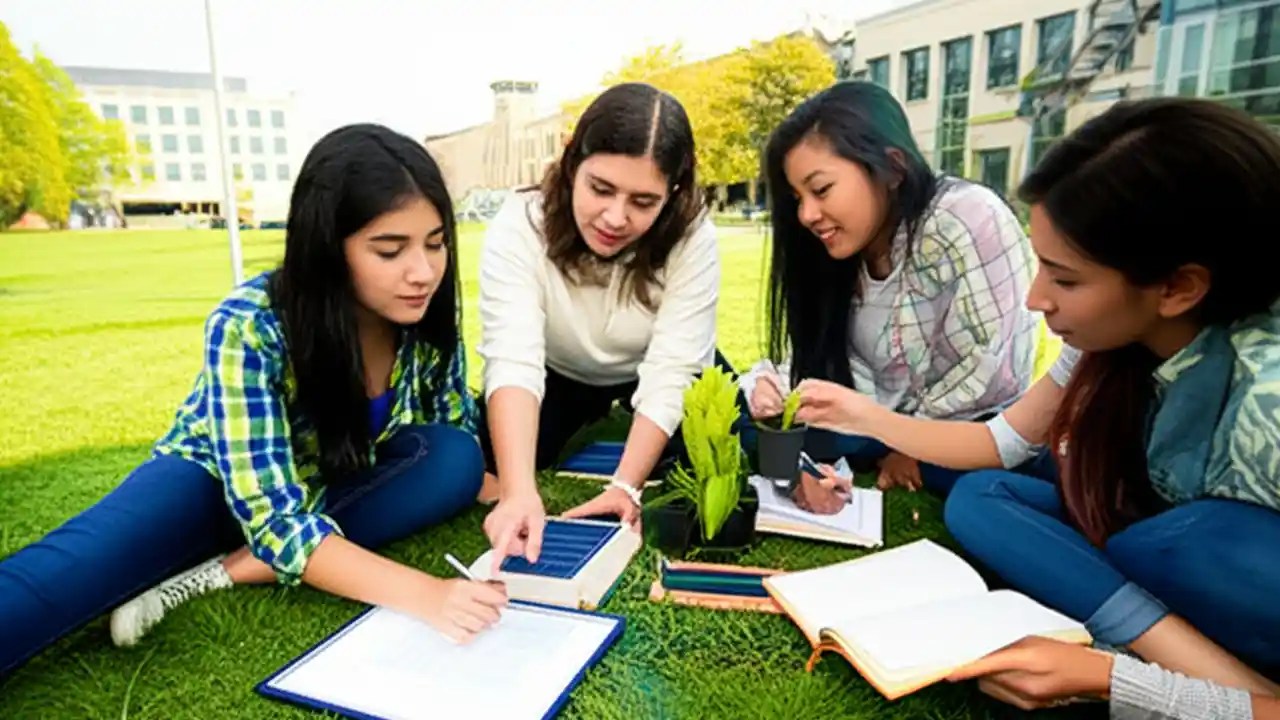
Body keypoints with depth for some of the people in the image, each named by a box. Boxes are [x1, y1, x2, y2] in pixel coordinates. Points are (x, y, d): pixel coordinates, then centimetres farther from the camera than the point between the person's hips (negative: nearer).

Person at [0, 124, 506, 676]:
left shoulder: (427, 313, -19)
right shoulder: (248, 328, -32)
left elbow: (461, 439, -4)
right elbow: (274, 519, -35)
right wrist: (421, 593, -48)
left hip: (337, 487, 4)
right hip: (216, 478, -3)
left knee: (454, 460, -26)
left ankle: (219, 573, -25)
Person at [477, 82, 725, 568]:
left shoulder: (692, 238, -30)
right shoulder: (520, 225, -31)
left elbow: (670, 374, -32)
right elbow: (513, 361, -42)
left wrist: (625, 487, -43)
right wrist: (520, 492, -55)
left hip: (646, 374, 0)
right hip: (557, 374, 1)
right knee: (484, 468, -17)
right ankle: (591, 427, 12)